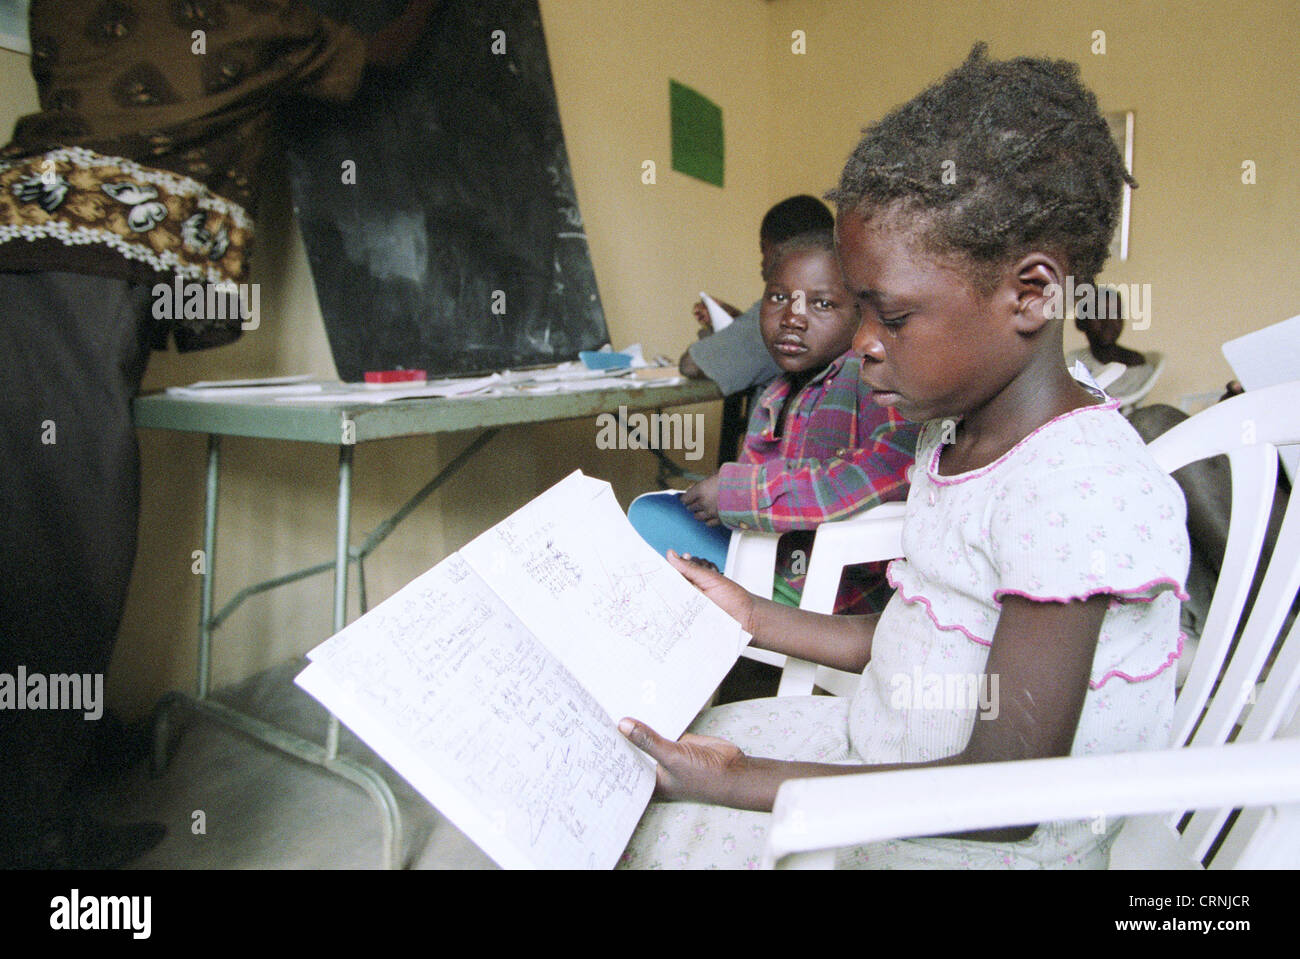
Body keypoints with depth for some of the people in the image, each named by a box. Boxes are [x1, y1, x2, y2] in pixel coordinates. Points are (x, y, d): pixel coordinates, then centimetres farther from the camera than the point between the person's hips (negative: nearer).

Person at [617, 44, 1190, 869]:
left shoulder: (1077, 486, -27)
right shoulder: (957, 439, 3)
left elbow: (1007, 795, -26)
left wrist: (741, 783, -25)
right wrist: (757, 617, 9)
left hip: (984, 846, -8)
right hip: (883, 761, 8)